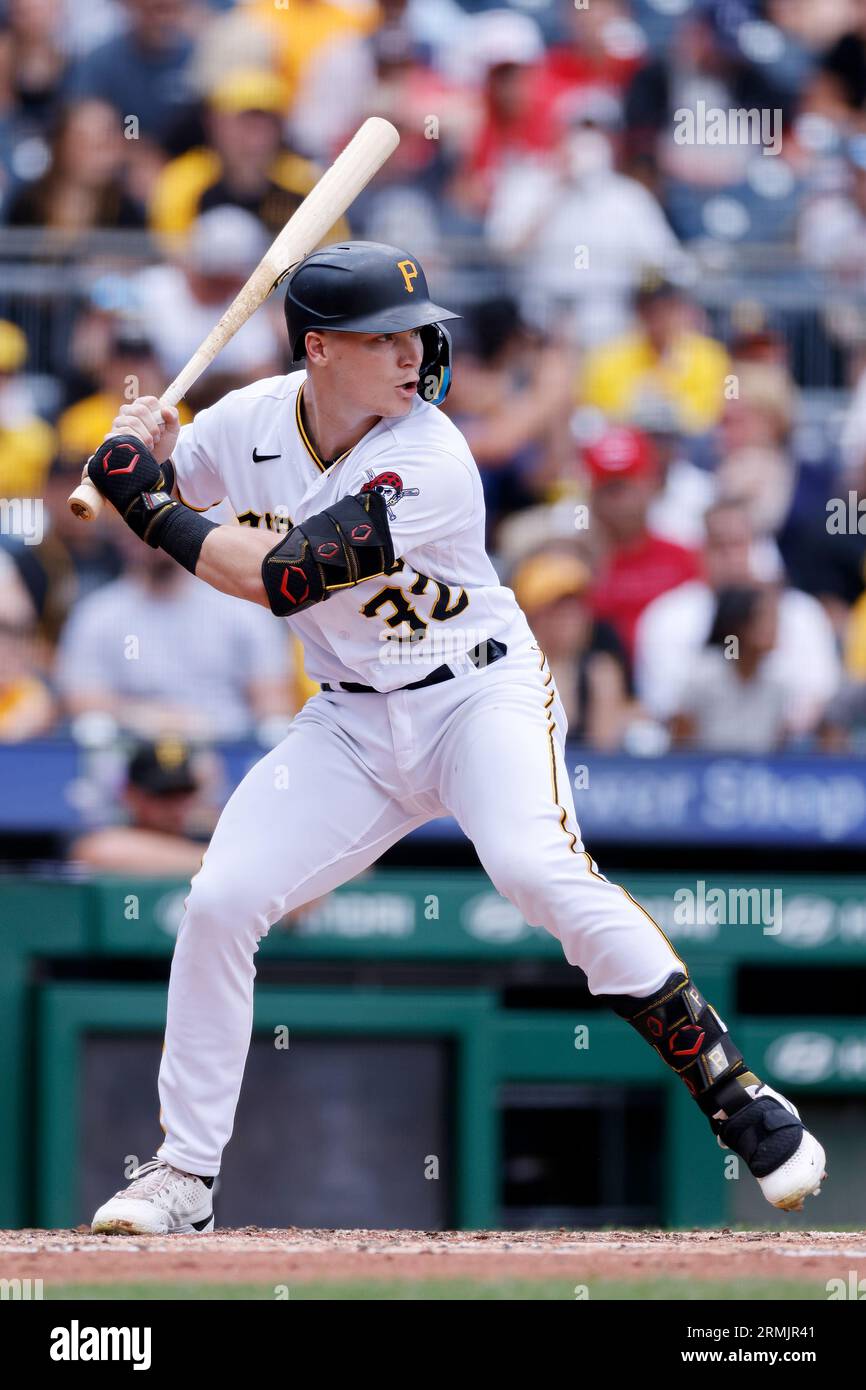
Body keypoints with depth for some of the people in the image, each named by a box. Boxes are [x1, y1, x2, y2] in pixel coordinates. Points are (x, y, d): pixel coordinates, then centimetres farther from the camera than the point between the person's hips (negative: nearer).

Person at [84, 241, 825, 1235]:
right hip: (351, 722, 6)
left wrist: (148, 501, -22)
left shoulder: (429, 463, -25)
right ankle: (184, 1174, 7)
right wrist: (144, 453, -13)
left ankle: (733, 1093, -23)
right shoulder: (254, 419, -6)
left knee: (539, 871, -31)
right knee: (219, 901, -7)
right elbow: (134, 482, 11)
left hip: (480, 696, -6)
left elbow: (280, 578, -28)